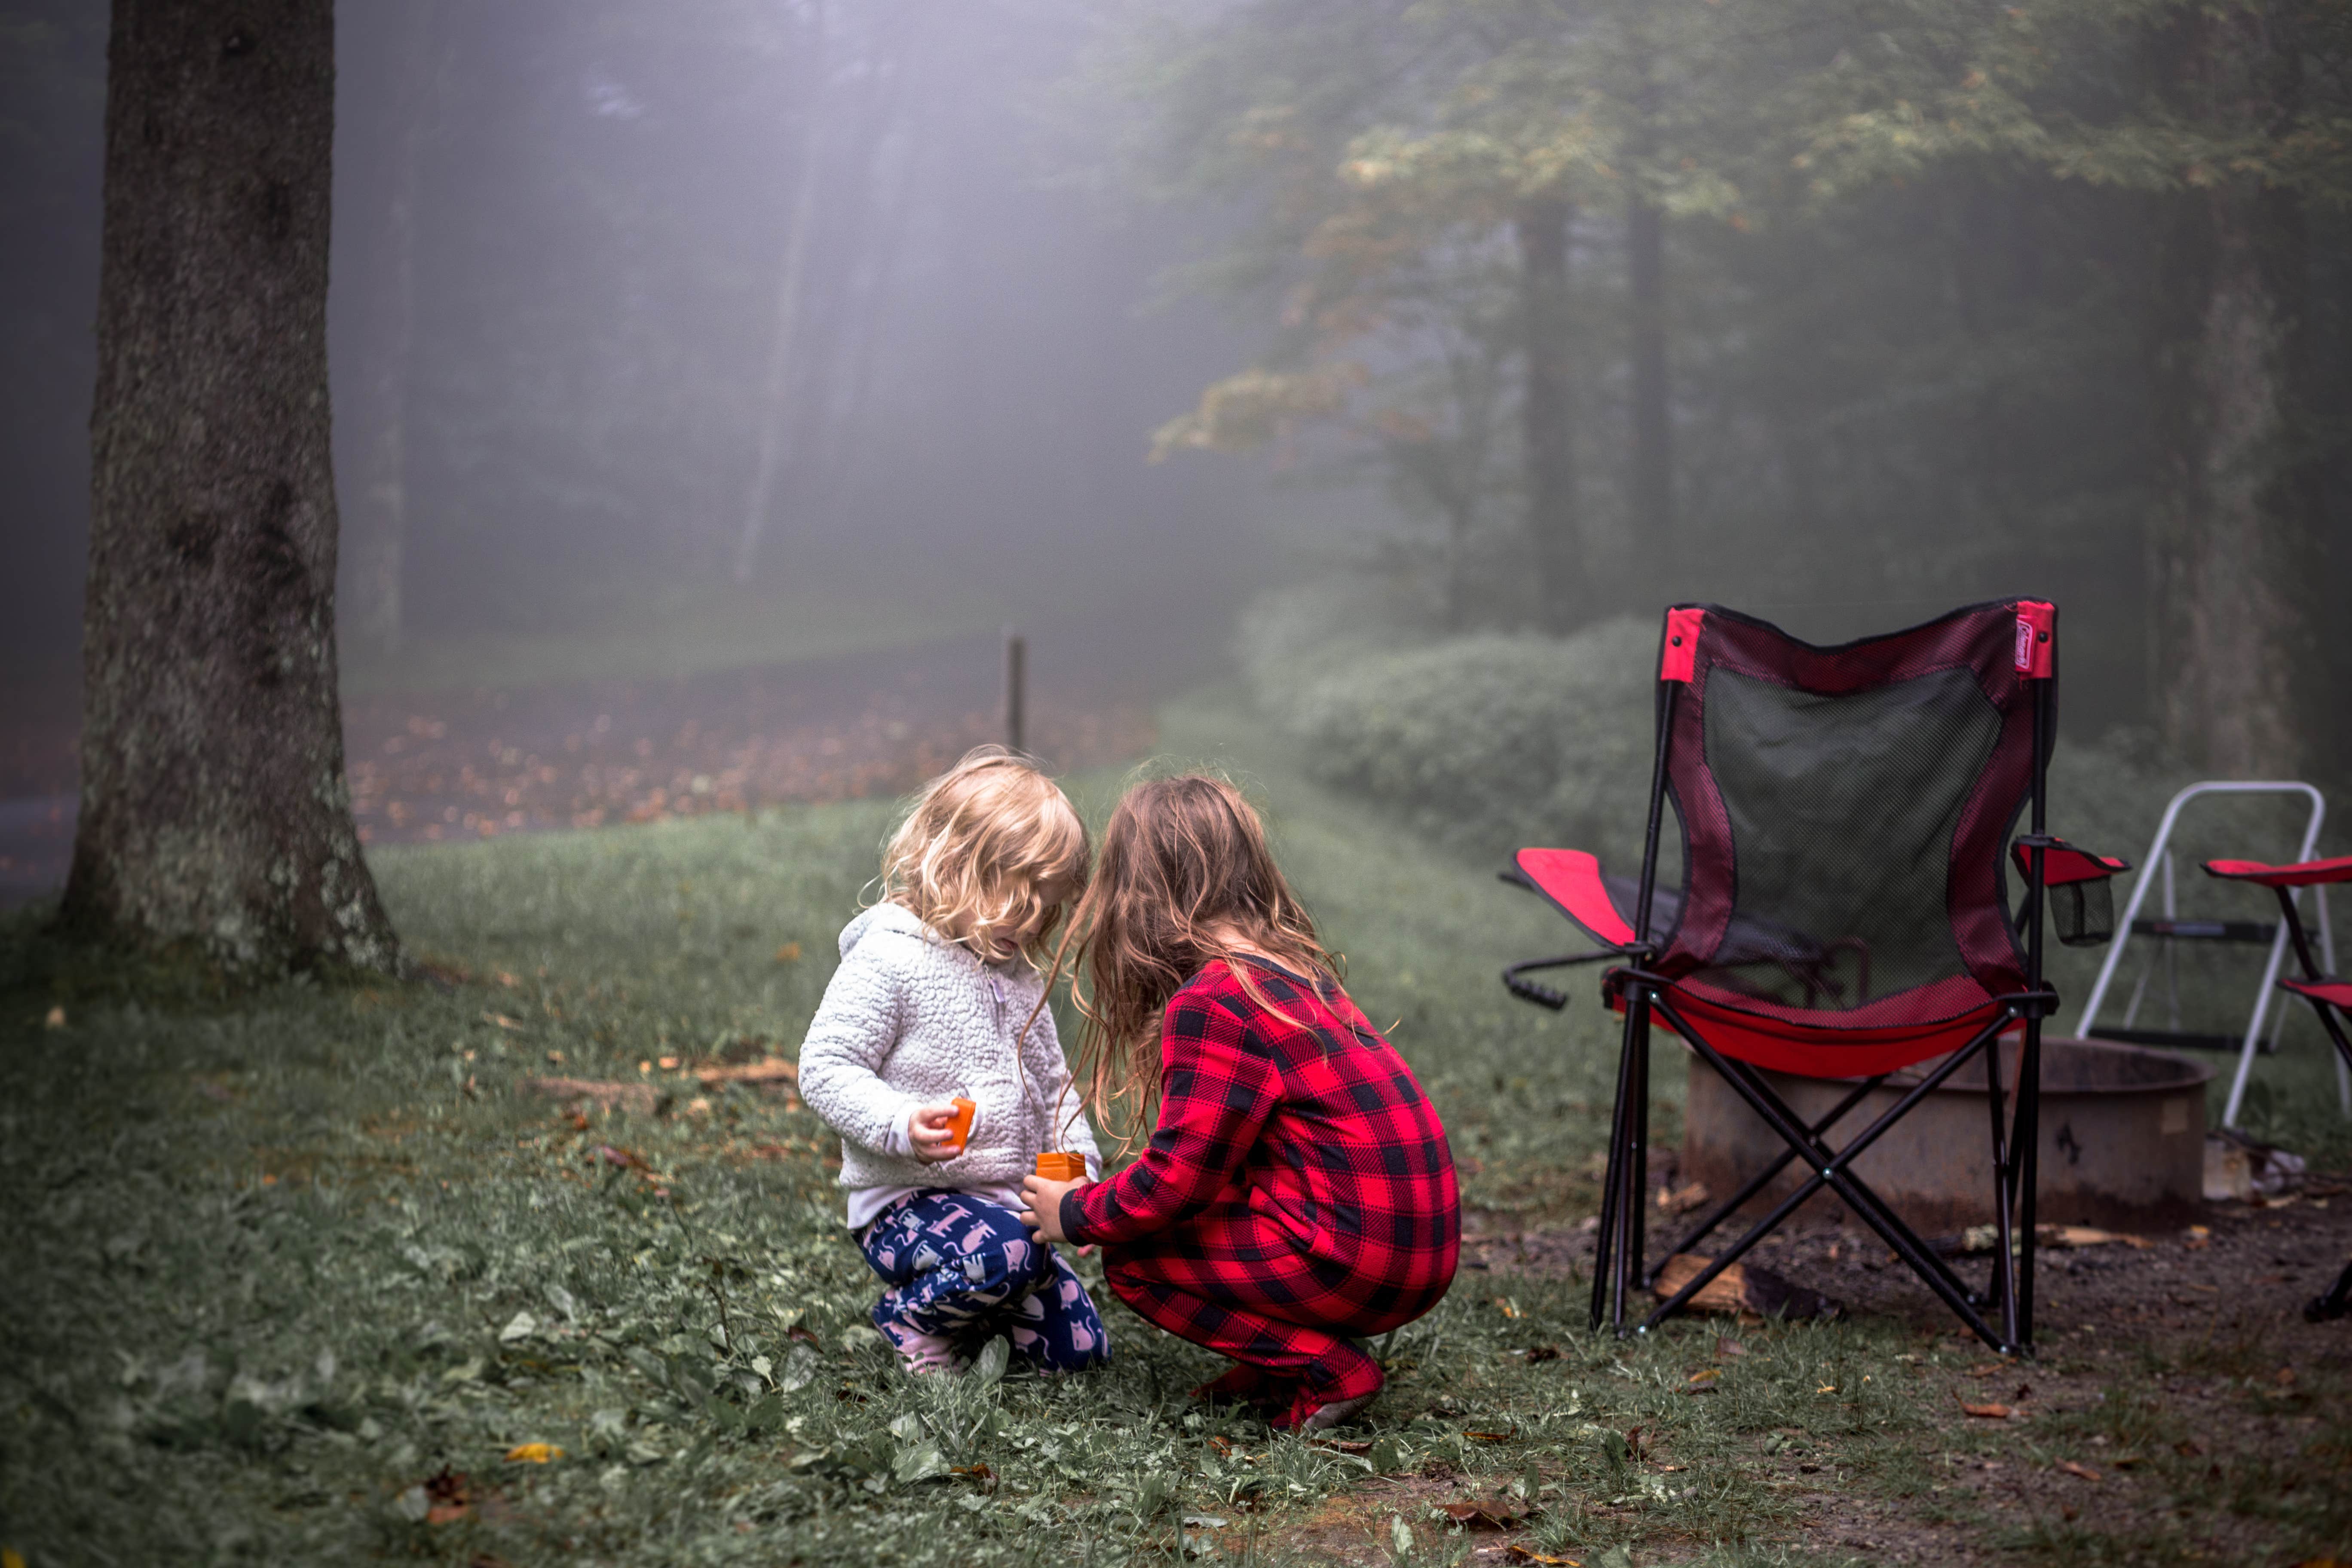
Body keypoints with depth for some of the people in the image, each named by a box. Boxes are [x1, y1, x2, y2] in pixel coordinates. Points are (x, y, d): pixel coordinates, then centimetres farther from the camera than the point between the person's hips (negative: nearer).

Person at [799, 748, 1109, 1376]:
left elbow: (1052, 1085, 21)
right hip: (905, 1201, -7)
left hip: (1005, 1198, 7)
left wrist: (1079, 1169, 5)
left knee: (1081, 1348, 1)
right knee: (1004, 1252, -36)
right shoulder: (888, 959, -13)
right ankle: (909, 1320, -6)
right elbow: (824, 1069, -16)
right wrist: (901, 1124, -32)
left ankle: (960, 1303, 23)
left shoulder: (1020, 971, 12)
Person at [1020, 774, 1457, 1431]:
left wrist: (1076, 1215, 4)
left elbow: (1176, 1178, -14)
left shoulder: (1212, 1003, -15)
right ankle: (1289, 1361, 11)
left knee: (1131, 1258, 3)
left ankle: (1321, 1373, -3)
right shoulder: (1295, 969, 14)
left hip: (1361, 1266, -9)